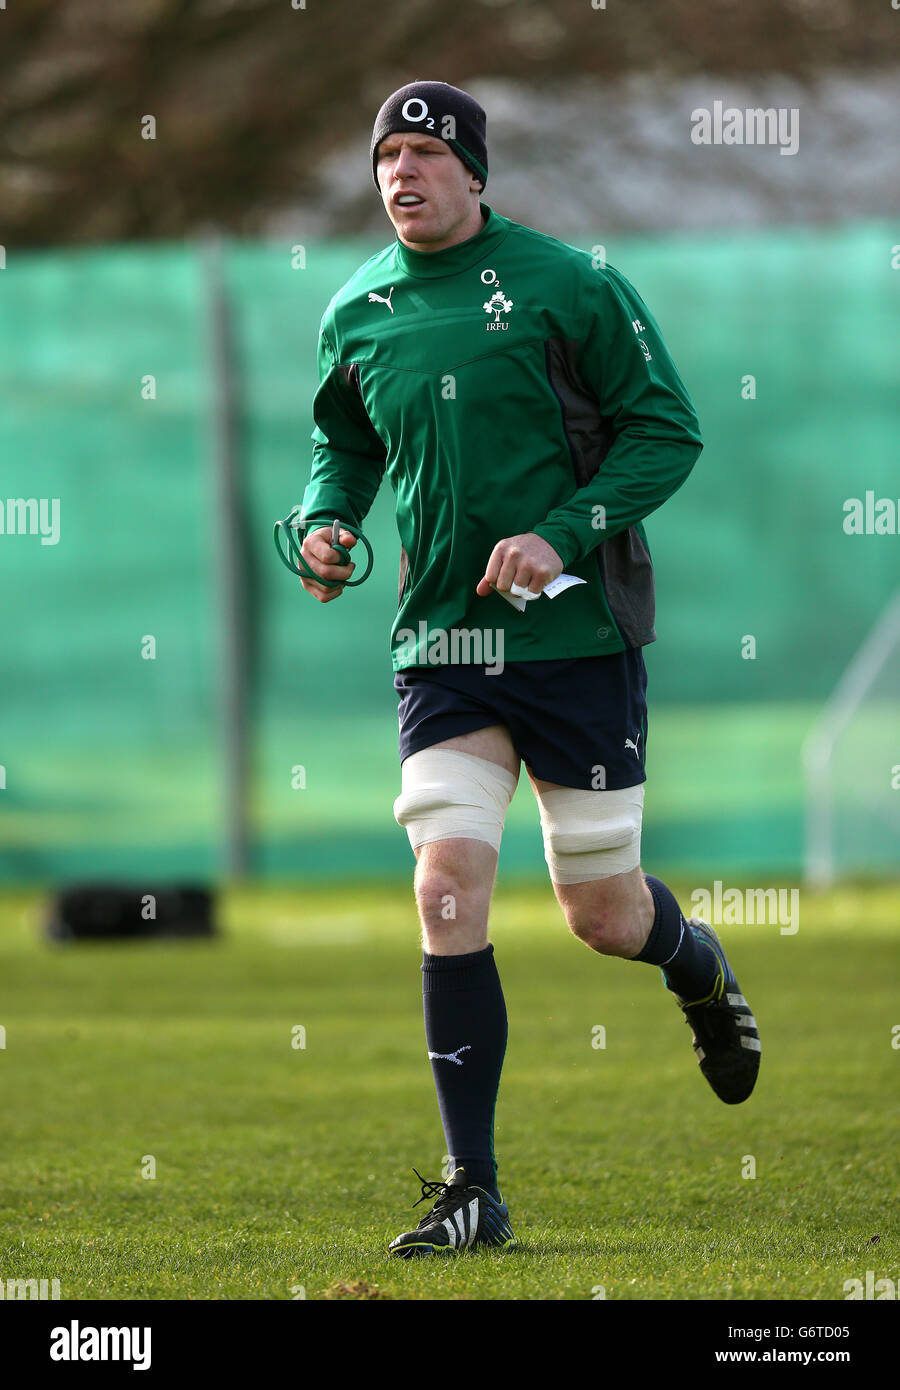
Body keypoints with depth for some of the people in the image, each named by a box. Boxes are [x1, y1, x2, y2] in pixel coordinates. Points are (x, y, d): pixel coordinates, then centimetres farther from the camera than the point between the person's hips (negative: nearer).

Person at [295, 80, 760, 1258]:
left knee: (605, 918, 2)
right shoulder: (357, 315, 6)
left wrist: (561, 537, -17)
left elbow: (667, 430, -6)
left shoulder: (568, 285, -7)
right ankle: (474, 1192, -6)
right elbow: (344, 442, 22)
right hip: (442, 646, 3)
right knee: (449, 885, -11)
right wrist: (324, 522, 1)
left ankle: (702, 970, 41)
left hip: (578, 636, -3)